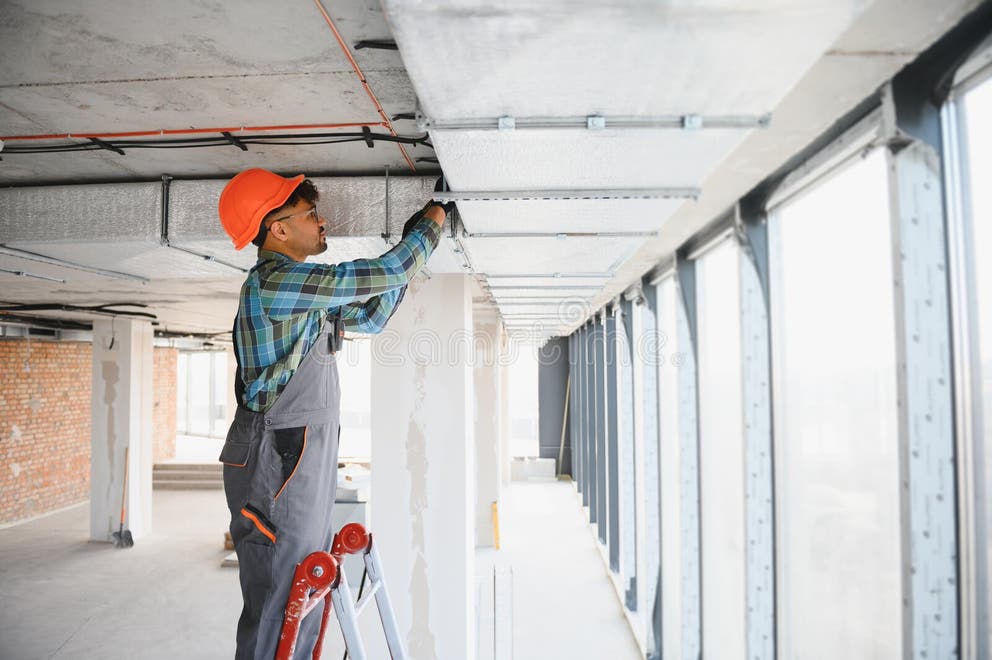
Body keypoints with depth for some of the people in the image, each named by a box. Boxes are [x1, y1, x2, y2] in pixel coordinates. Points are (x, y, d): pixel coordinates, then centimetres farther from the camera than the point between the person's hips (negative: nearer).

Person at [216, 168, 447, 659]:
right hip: (277, 463, -10)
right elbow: (381, 276, -15)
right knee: (277, 609, -3)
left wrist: (409, 244, 20)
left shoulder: (299, 291, 16)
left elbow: (371, 318, 22)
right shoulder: (273, 282, -15)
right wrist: (431, 224, 1)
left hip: (304, 462, 10)